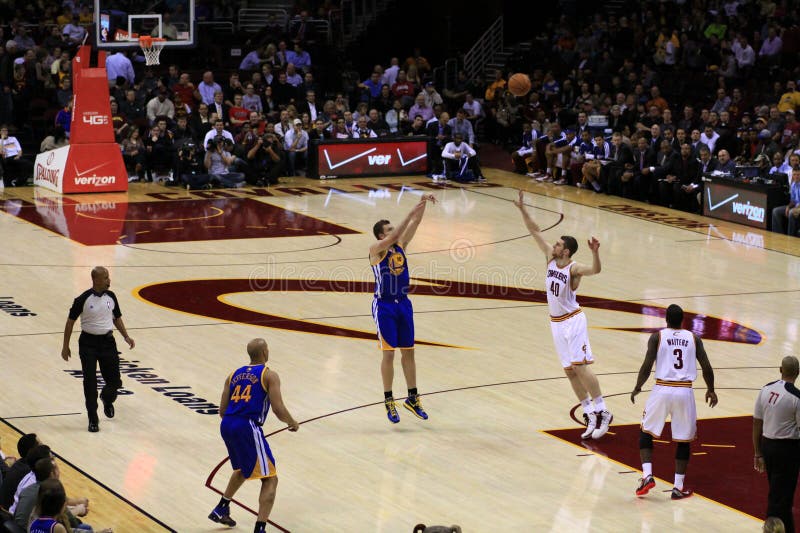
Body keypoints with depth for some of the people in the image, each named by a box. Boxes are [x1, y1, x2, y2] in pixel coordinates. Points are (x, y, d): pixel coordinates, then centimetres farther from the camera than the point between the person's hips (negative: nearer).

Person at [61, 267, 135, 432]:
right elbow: (70, 321, -4)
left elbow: (117, 318, 16)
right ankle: (93, 419, 5)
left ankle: (107, 400, 39)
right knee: (90, 383, -5)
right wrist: (66, 346, -3)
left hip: (107, 341, 4)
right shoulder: (83, 299, -12)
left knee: (115, 381, 4)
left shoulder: (111, 297, 1)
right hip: (88, 343, -4)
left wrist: (126, 337, 6)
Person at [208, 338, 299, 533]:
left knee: (242, 469, 34)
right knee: (270, 479, -1)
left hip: (226, 426, 7)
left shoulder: (234, 375, 18)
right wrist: (293, 423, 11)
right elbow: (278, 409, -9)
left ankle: (221, 510, 41)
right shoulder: (269, 375, 1)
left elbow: (222, 411, 17)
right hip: (248, 427, -7)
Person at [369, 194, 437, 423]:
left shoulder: (401, 244, 5)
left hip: (403, 303, 6)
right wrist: (411, 212, -31)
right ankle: (389, 401, 10)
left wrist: (423, 204, -20)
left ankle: (412, 398, 18)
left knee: (408, 351, 9)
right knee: (389, 353, -1)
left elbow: (415, 224, -4)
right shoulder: (376, 249, -11)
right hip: (384, 306, -6)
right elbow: (394, 236, -27)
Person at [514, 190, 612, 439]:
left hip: (572, 321, -8)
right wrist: (523, 209, -1)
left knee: (580, 367, -12)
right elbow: (535, 231, 5)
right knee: (570, 371, 7)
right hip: (556, 323, 8)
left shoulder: (574, 269, -17)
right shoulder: (551, 257, 2)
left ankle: (602, 411, -6)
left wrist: (595, 252, -54)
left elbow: (595, 270, -37)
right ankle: (590, 414, 12)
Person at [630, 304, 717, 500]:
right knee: (683, 440, 12)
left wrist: (637, 388, 9)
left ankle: (647, 476, 1)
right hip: (685, 392, 1)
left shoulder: (657, 337, 1)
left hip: (662, 390, -1)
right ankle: (678, 487, 11)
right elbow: (706, 367, 4)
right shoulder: (693, 338, 7)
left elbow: (647, 366, -6)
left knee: (646, 432, 17)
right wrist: (711, 390, 19)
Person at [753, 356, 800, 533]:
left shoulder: (766, 389, 0)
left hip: (767, 445, 6)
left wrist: (758, 453, 13)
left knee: (777, 494, 21)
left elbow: (756, 423, 5)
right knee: (780, 498, 0)